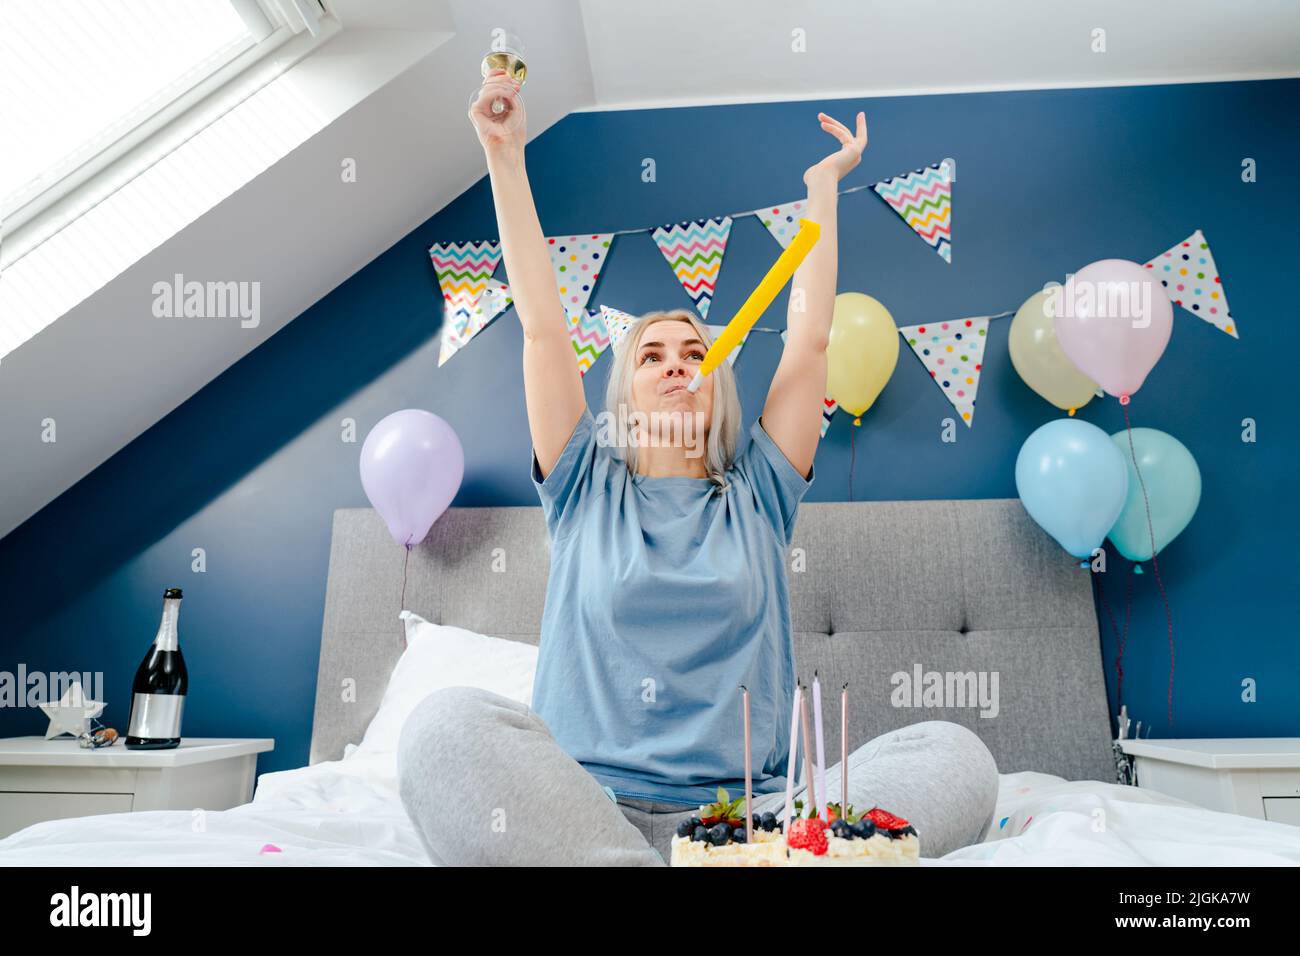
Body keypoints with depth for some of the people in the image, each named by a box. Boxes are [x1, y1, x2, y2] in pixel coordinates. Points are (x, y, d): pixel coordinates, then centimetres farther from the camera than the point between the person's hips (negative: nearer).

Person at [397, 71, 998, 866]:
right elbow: (541, 324, 12)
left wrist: (824, 184, 23)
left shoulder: (757, 497, 17)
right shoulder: (586, 490, 16)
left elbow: (810, 340, 16)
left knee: (957, 756, -24)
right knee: (447, 725, -32)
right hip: (586, 809, -1)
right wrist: (505, 156, 13)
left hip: (750, 811, 1)